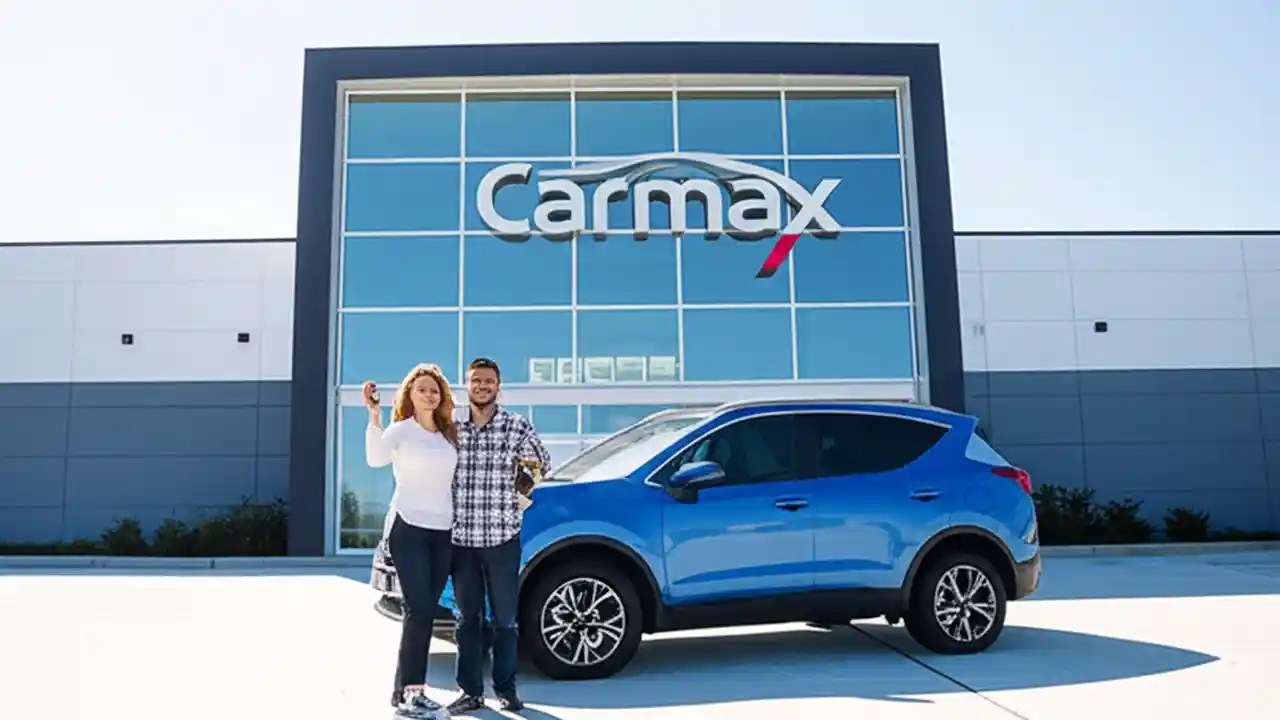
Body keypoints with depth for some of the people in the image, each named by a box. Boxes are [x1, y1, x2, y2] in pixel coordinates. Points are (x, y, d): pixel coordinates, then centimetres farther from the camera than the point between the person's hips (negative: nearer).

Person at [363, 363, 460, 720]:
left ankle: (406, 690, 15)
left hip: (444, 532, 6)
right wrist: (374, 415, -33)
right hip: (409, 529, -6)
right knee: (419, 610, -12)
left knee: (425, 612, 7)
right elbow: (375, 459, -23)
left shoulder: (450, 433, 12)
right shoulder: (400, 430, -4)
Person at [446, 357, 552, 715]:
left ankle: (506, 688, 21)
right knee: (467, 618, 9)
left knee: (504, 618, 8)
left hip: (502, 537, -2)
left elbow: (542, 463, 11)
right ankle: (470, 691, 19)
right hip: (460, 538, 2)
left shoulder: (518, 426, -2)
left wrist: (515, 494, 8)